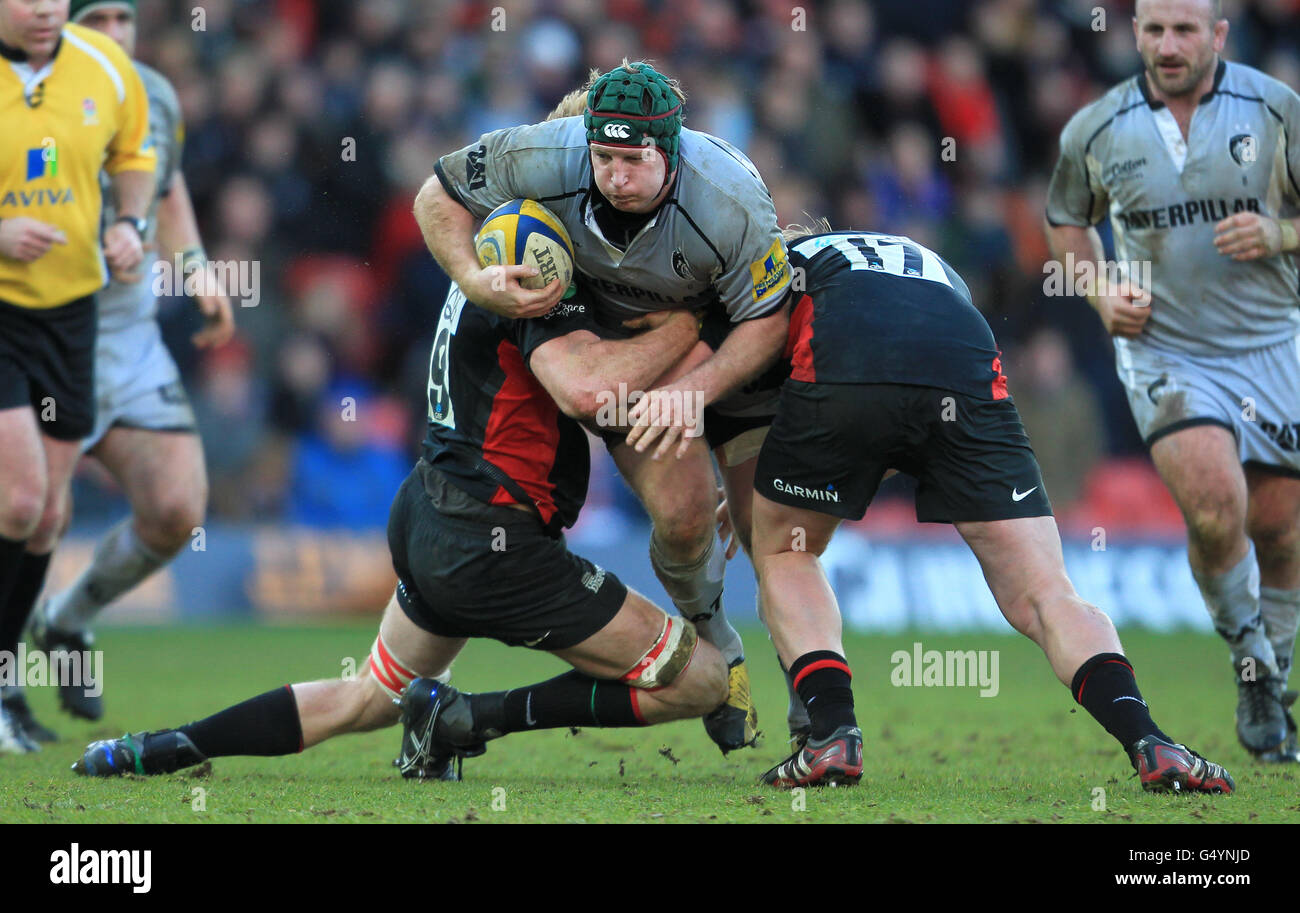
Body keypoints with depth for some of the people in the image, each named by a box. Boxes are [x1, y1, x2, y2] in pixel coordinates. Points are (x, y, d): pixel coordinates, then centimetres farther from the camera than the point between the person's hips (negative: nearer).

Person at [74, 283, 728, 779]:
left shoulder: (494, 269, 12)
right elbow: (587, 390, -31)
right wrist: (681, 329, -19)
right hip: (487, 547, -9)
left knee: (369, 699, 30)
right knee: (698, 682, -5)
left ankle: (164, 749, 21)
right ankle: (472, 719, -6)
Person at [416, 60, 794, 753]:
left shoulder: (732, 201, -35)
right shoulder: (546, 159, -30)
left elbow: (768, 320, -23)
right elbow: (438, 196, -13)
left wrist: (698, 389, -38)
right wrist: (477, 284, -29)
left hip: (731, 351, -1)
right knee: (682, 513, -19)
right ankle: (712, 641, 13)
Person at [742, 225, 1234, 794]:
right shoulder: (936, 265, 45)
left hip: (842, 376, -2)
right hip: (968, 376, 2)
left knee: (783, 553, 24)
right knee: (1045, 597, 5)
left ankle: (834, 733, 4)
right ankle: (1146, 741, -18)